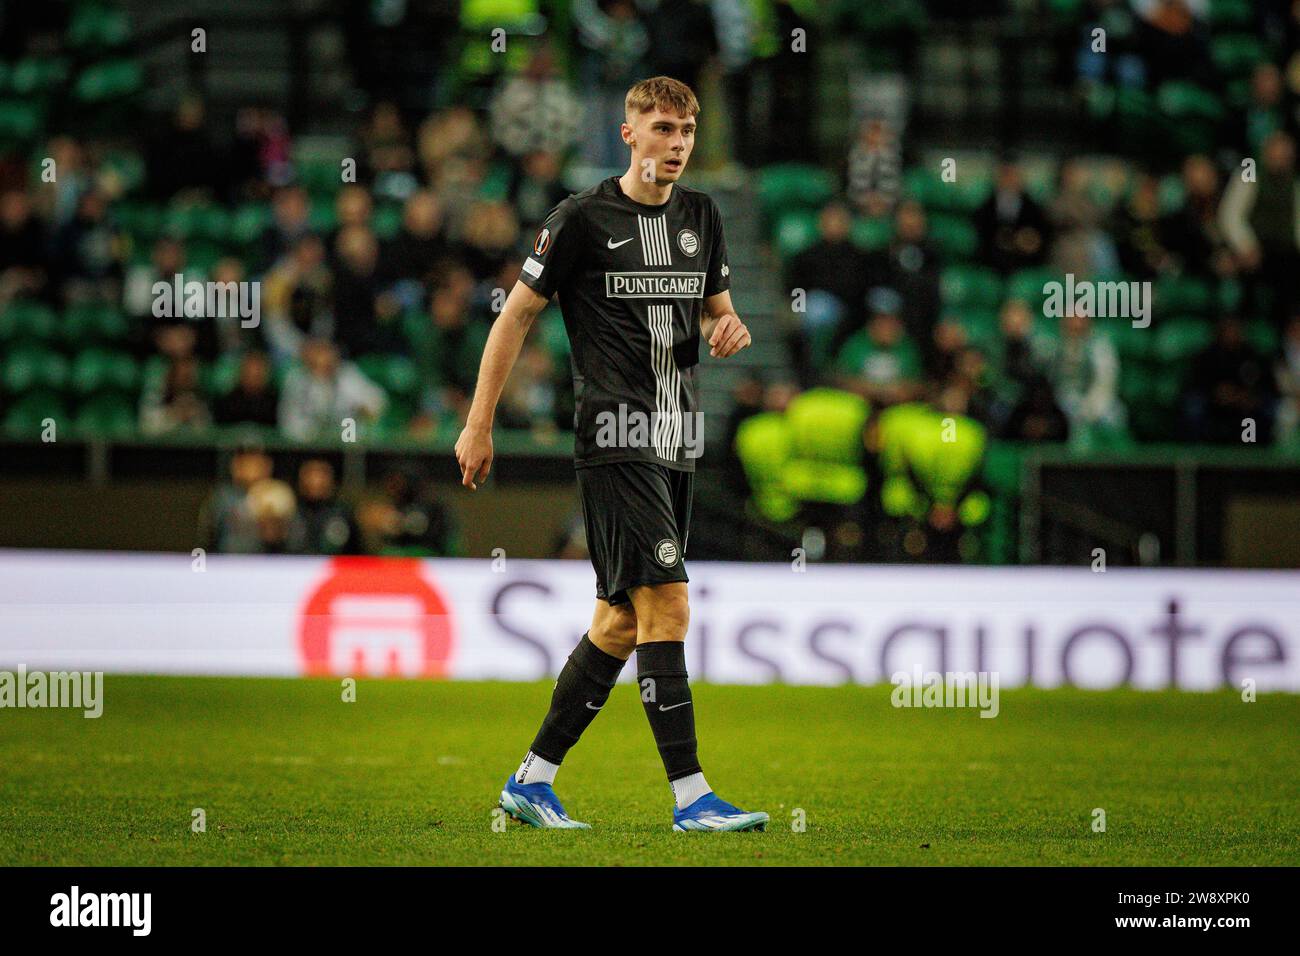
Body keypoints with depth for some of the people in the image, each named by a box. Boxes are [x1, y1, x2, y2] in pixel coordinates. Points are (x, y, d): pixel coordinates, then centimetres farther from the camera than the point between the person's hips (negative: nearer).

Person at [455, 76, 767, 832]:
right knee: (667, 606, -15)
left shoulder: (701, 216, 12)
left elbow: (717, 310, 23)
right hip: (615, 438, -7)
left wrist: (729, 330, -3)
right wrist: (479, 425, -2)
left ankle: (533, 780, 18)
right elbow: (517, 315, -1)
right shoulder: (584, 218, -6)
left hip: (678, 441, 7)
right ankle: (691, 795, -14)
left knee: (623, 620, 9)